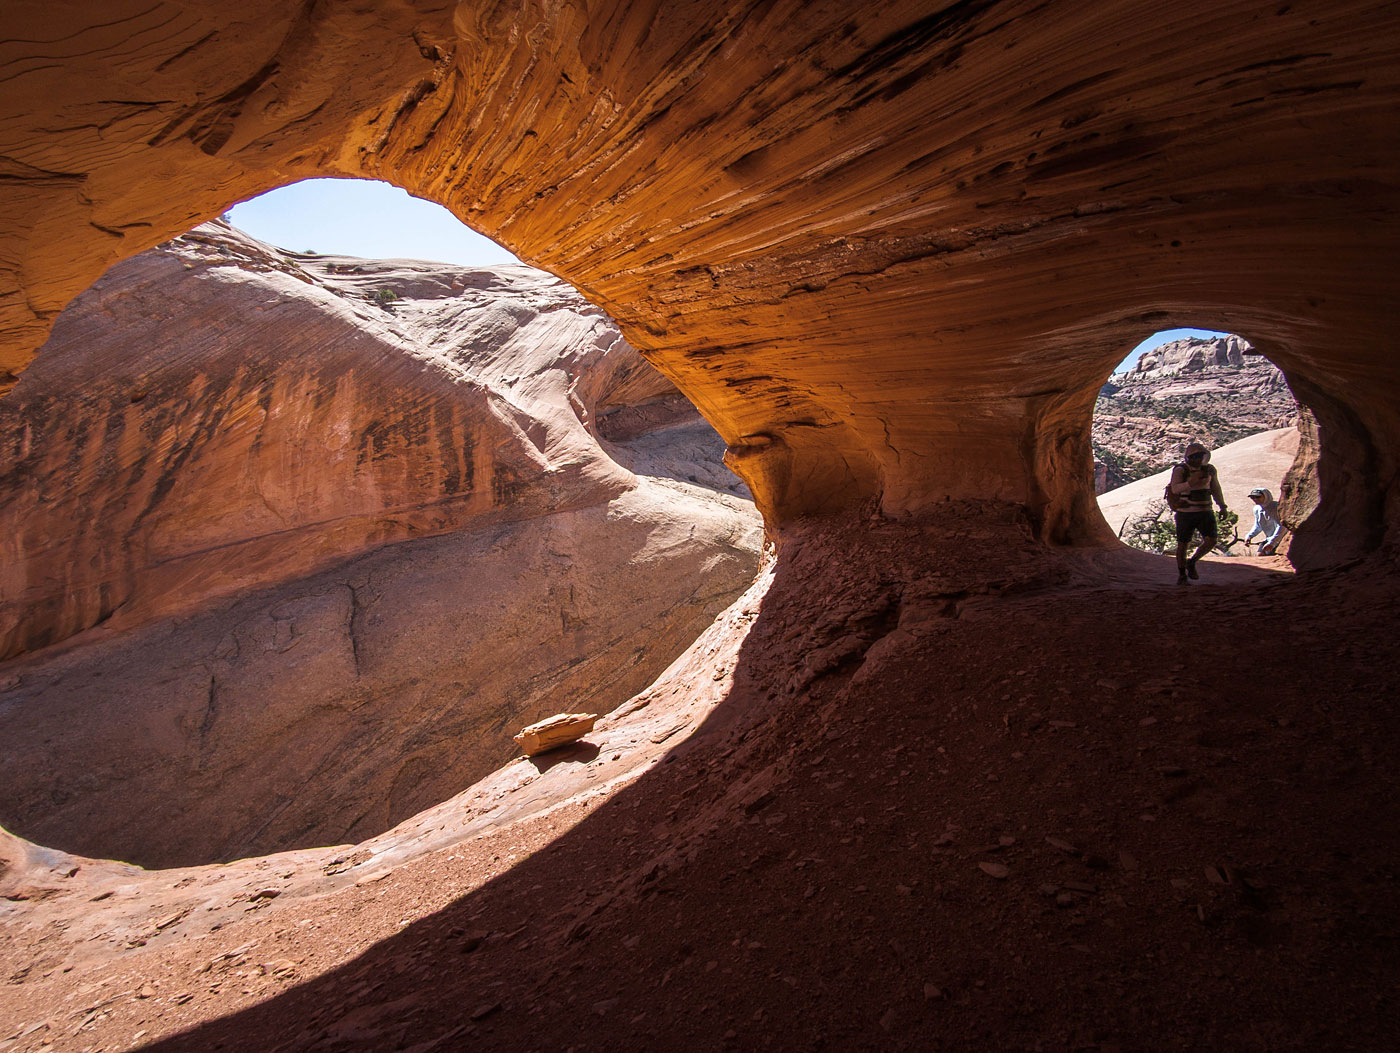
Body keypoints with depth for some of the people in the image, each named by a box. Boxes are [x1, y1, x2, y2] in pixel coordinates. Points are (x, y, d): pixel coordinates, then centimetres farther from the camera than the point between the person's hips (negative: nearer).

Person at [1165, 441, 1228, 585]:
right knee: (1183, 545, 3)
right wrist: (1192, 481, -41)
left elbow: (1215, 488, 17)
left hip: (1205, 512, 4)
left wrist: (1222, 506, 16)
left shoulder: (1209, 469, 3)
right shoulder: (1180, 470, -12)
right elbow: (1175, 488, -28)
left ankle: (1192, 562, 14)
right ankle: (1181, 576, 19)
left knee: (1211, 540, -10)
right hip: (1185, 513, -4)